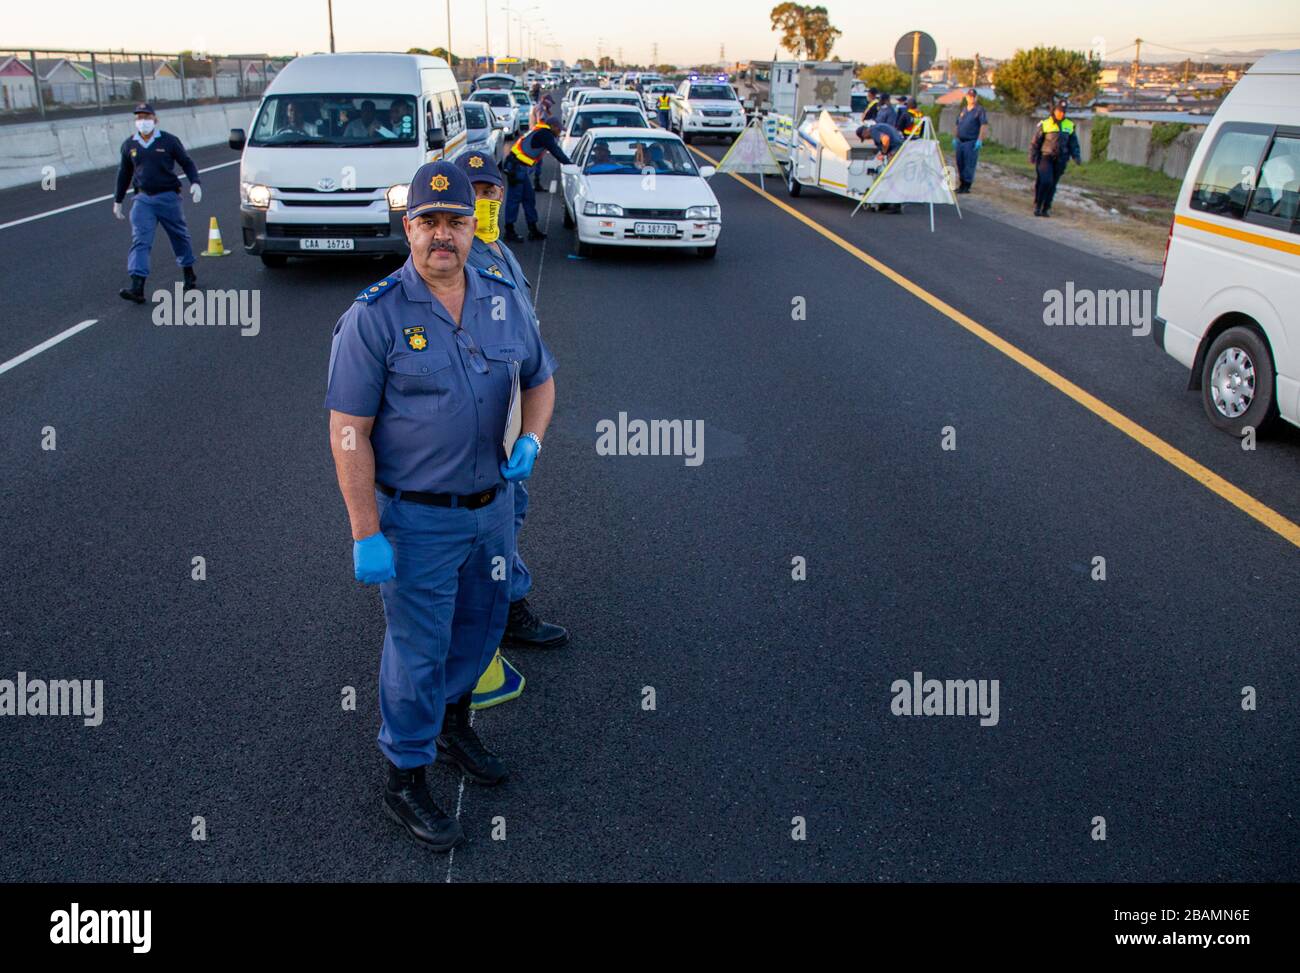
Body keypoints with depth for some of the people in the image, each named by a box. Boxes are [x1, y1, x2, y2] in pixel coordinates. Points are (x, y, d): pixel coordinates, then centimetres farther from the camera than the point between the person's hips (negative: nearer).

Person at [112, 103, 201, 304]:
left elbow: (187, 163, 4)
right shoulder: (129, 145, 7)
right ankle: (137, 287, -19)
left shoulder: (169, 141, -2)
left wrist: (195, 183, -14)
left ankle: (189, 275, 32)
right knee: (140, 241, -11)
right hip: (143, 199, 2)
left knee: (180, 236, 11)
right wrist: (118, 200, 19)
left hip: (168, 197, -2)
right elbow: (124, 173, 17)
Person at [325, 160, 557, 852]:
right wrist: (365, 535, -19)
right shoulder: (374, 315, -15)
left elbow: (539, 377, 17)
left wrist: (531, 438, -4)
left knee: (480, 627, 22)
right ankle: (405, 781, 26)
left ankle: (452, 724, 49)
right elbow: (349, 432, -16)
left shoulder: (503, 301, 2)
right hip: (417, 517, -5)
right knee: (418, 651, 7)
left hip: (491, 504, 6)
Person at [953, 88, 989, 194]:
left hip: (971, 142, -7)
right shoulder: (963, 109, 16)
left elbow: (984, 125, -11)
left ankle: (966, 186, -4)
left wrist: (979, 140, -18)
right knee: (960, 163, 10)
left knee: (969, 164, -7)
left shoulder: (980, 110, -4)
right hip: (960, 141, 7)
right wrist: (955, 138, 18)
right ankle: (962, 184, 20)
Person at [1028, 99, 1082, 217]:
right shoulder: (1044, 124, -5)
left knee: (1052, 185, 5)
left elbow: (1073, 143, 10)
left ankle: (1046, 208, 14)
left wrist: (1077, 156, -1)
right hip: (1045, 157, -3)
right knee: (1045, 181, -18)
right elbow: (1035, 142, -1)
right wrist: (1032, 157, -5)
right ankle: (1037, 206, -6)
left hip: (1060, 160, 3)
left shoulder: (1069, 125, 5)